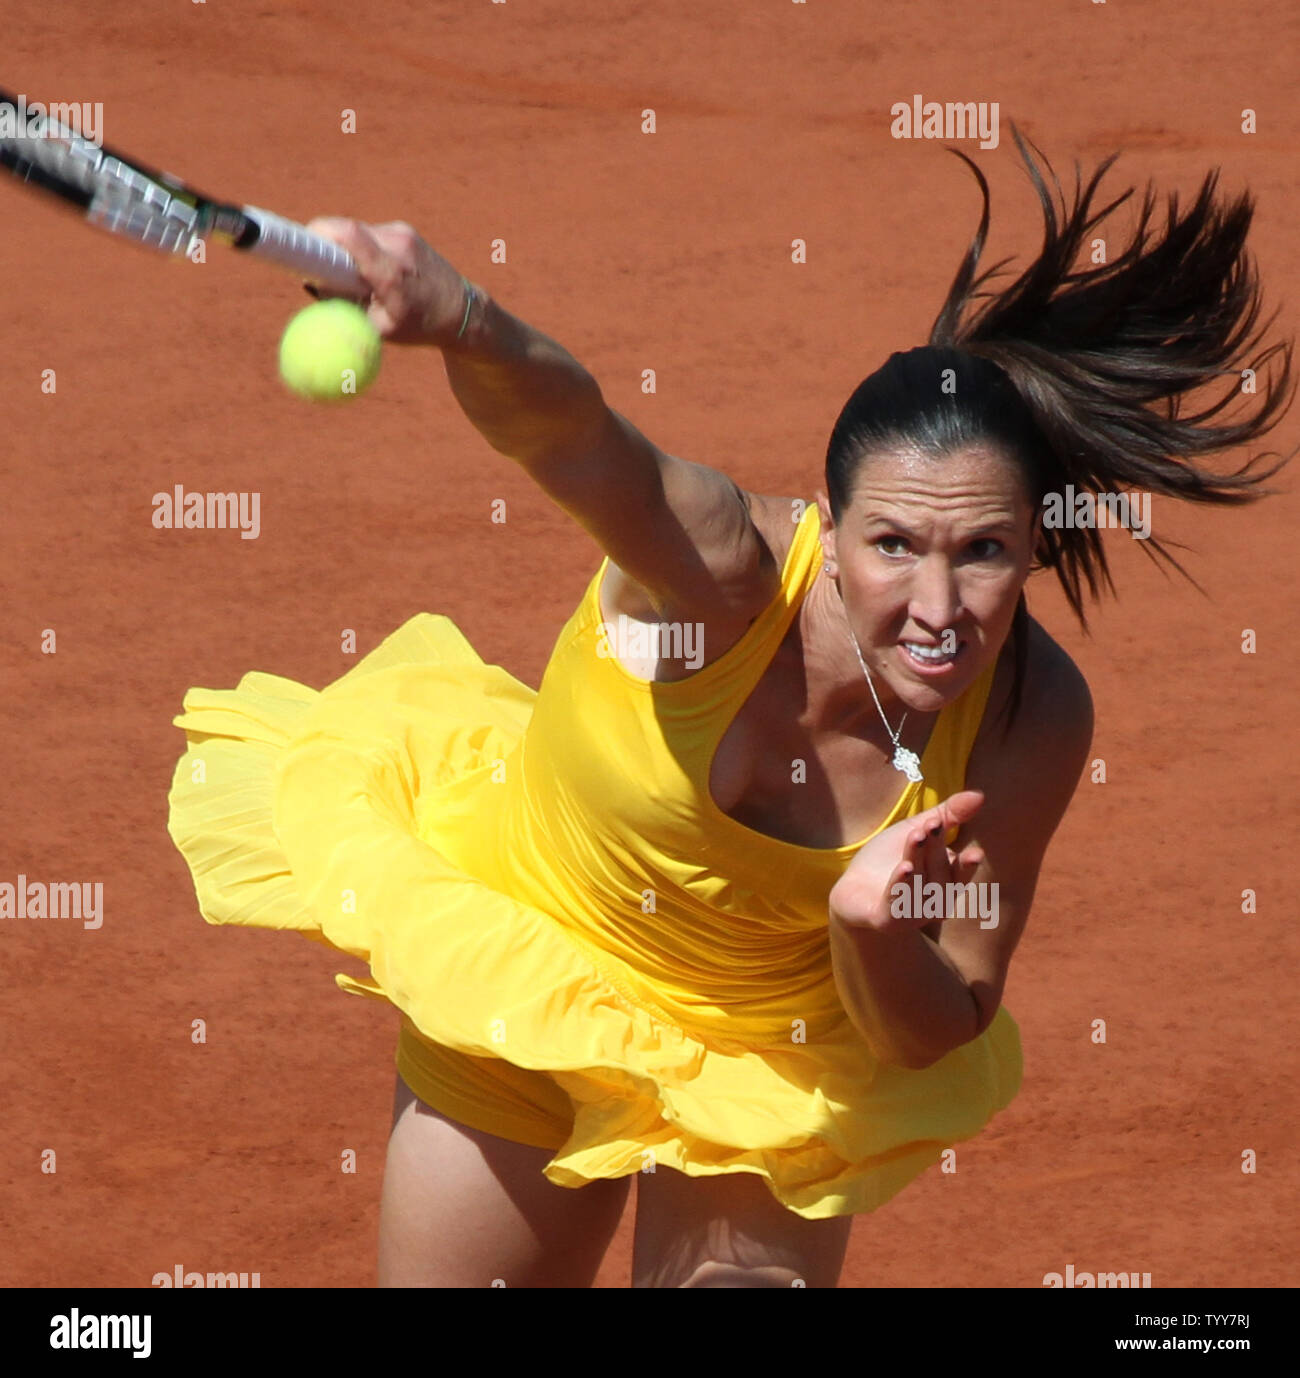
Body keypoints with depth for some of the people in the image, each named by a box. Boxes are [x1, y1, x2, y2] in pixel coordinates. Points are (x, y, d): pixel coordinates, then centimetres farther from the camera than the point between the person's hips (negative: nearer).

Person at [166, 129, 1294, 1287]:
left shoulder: (1031, 717, -26)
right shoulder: (728, 570, -35)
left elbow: (940, 1040, -16)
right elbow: (573, 439, -59)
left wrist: (873, 933, -38)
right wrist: (460, 323, -80)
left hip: (774, 1057, 1)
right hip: (520, 966, -1)